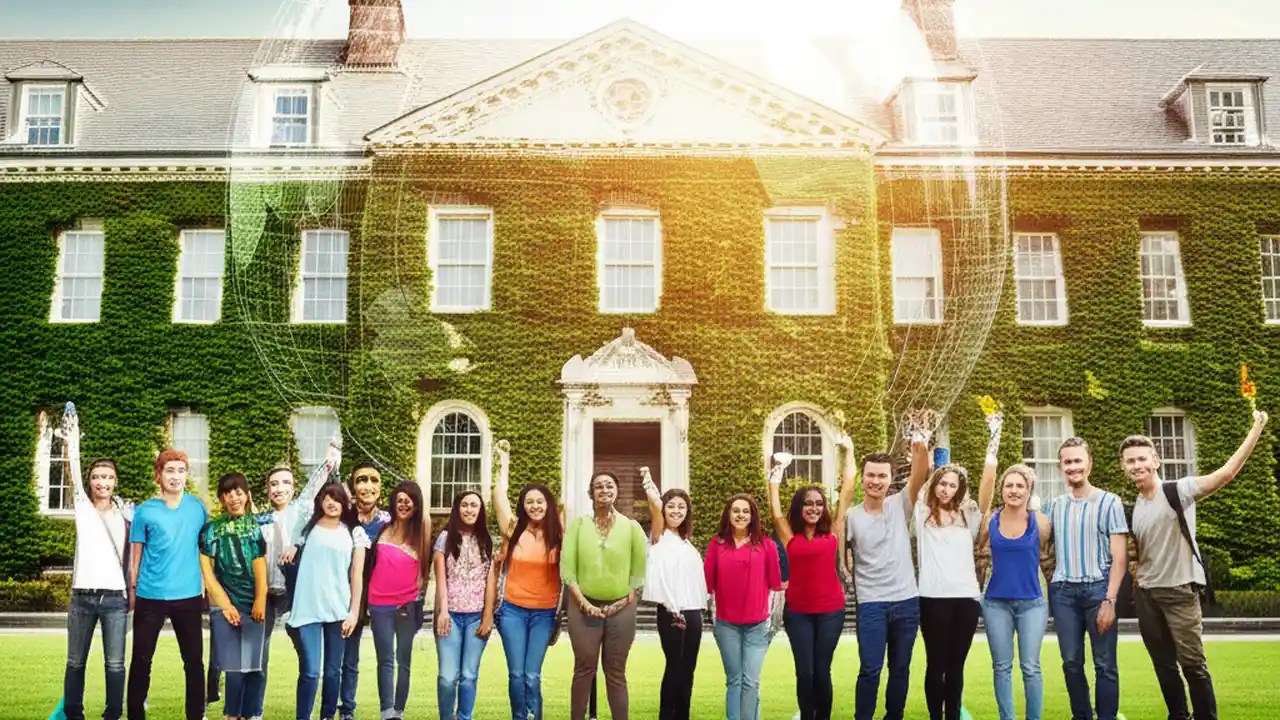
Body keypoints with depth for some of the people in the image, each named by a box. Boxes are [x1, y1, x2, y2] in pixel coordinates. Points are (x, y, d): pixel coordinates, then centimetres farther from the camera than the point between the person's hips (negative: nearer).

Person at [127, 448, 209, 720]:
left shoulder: (198, 507, 3)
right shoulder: (145, 511, -2)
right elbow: (136, 554, 2)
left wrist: (207, 584, 9)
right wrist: (132, 589, -1)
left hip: (189, 596, 1)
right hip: (150, 596, -1)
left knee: (194, 660, 7)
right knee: (141, 659, 7)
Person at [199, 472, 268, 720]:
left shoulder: (257, 526, 8)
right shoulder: (211, 529, 7)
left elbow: (260, 564, 1)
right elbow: (206, 570, 3)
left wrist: (260, 601, -9)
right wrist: (225, 605, -4)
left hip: (253, 604, 1)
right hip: (224, 605, -1)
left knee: (254, 668, -1)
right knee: (235, 668, -5)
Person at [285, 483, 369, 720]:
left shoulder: (354, 532, 7)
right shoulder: (307, 528, 8)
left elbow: (357, 575, 4)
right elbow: (294, 557, 25)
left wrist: (354, 612, -2)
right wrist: (293, 550, 2)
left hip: (339, 609, 0)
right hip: (308, 609, 0)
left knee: (333, 670, 6)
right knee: (310, 671, -8)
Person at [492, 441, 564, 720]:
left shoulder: (557, 534, 0)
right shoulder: (513, 529, -1)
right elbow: (499, 497, -9)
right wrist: (504, 465, -5)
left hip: (544, 612, 0)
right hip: (513, 610, 1)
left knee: (532, 676, -3)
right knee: (516, 674, 2)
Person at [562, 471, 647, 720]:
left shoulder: (632, 527, 2)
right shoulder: (578, 524, 1)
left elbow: (638, 571, 3)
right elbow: (566, 568, -3)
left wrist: (626, 600, -7)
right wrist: (583, 602, -9)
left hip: (621, 609, 0)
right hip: (584, 607, 0)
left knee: (616, 672, 7)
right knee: (584, 669, 6)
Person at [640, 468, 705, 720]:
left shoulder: (686, 542, 16)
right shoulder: (660, 536, -1)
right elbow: (655, 506, -21)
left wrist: (698, 609, 12)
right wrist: (649, 484, -39)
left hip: (693, 612, 6)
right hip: (671, 611, -6)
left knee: (687, 670, 8)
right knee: (675, 667, -5)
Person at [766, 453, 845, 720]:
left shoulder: (831, 534, 3)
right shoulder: (791, 536, 2)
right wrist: (775, 479, 9)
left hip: (830, 610, 0)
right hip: (798, 612, 0)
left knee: (822, 671, 6)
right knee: (804, 672, 3)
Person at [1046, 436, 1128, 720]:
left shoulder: (1109, 502, 0)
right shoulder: (1054, 506, 11)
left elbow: (1119, 557, -4)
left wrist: (1109, 600, -11)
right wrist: (1050, 585, 2)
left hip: (1098, 588, -3)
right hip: (1063, 591, 3)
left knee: (1105, 664, 0)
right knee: (1072, 663, 7)